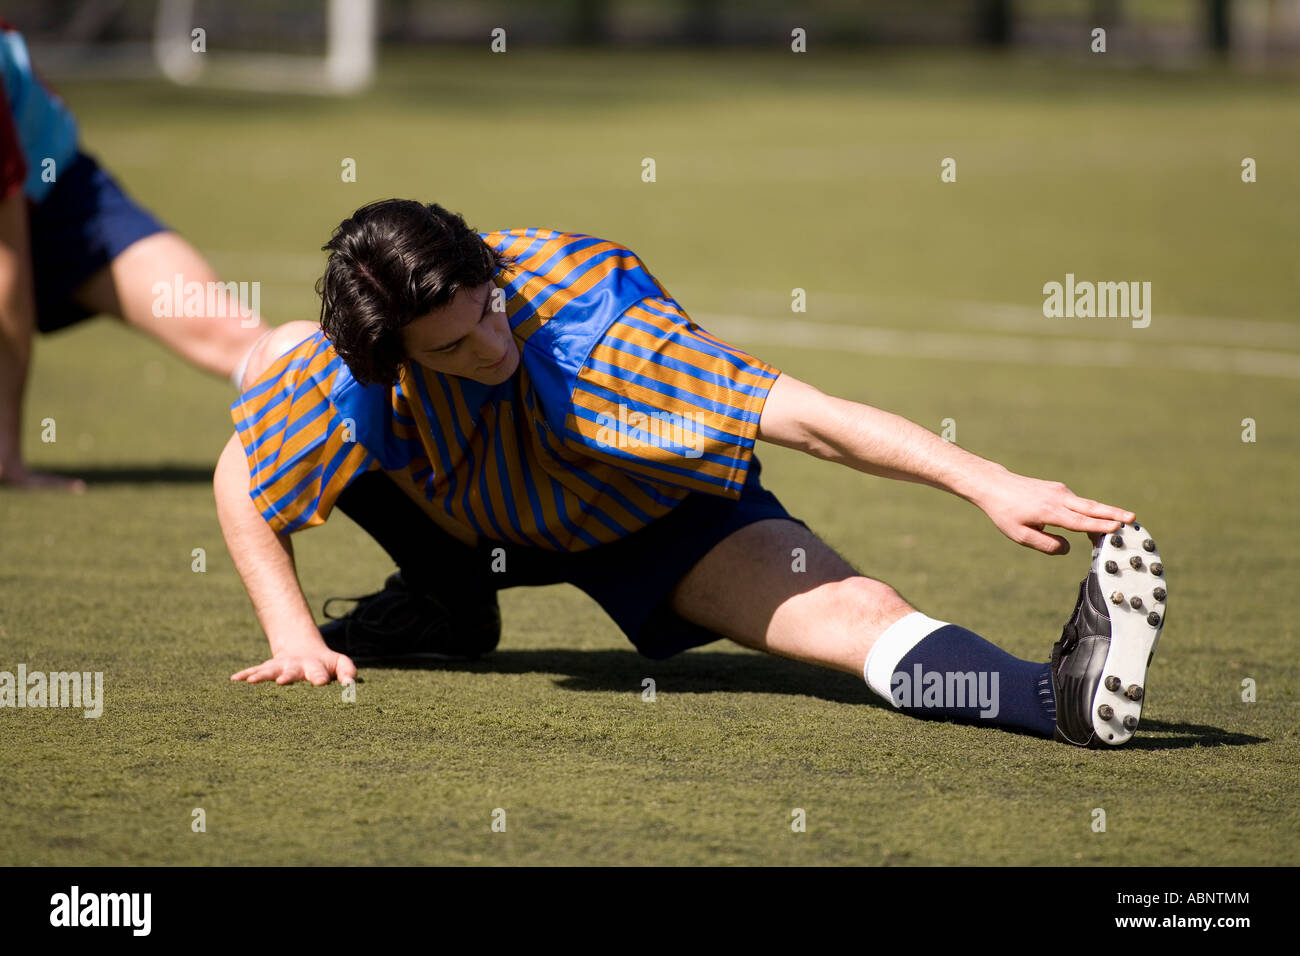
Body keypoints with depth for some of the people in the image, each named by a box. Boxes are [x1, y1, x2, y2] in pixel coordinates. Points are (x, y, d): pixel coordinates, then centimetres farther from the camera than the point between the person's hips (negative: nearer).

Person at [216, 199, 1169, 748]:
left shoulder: (588, 328, -41)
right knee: (274, 357, -9)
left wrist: (986, 481, -56)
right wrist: (295, 637, -23)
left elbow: (810, 417, -47)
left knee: (848, 607, -31)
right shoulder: (347, 376, -32)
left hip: (651, 521, -4)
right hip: (471, 517, 4)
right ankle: (446, 604, 4)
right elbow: (242, 485, -12)